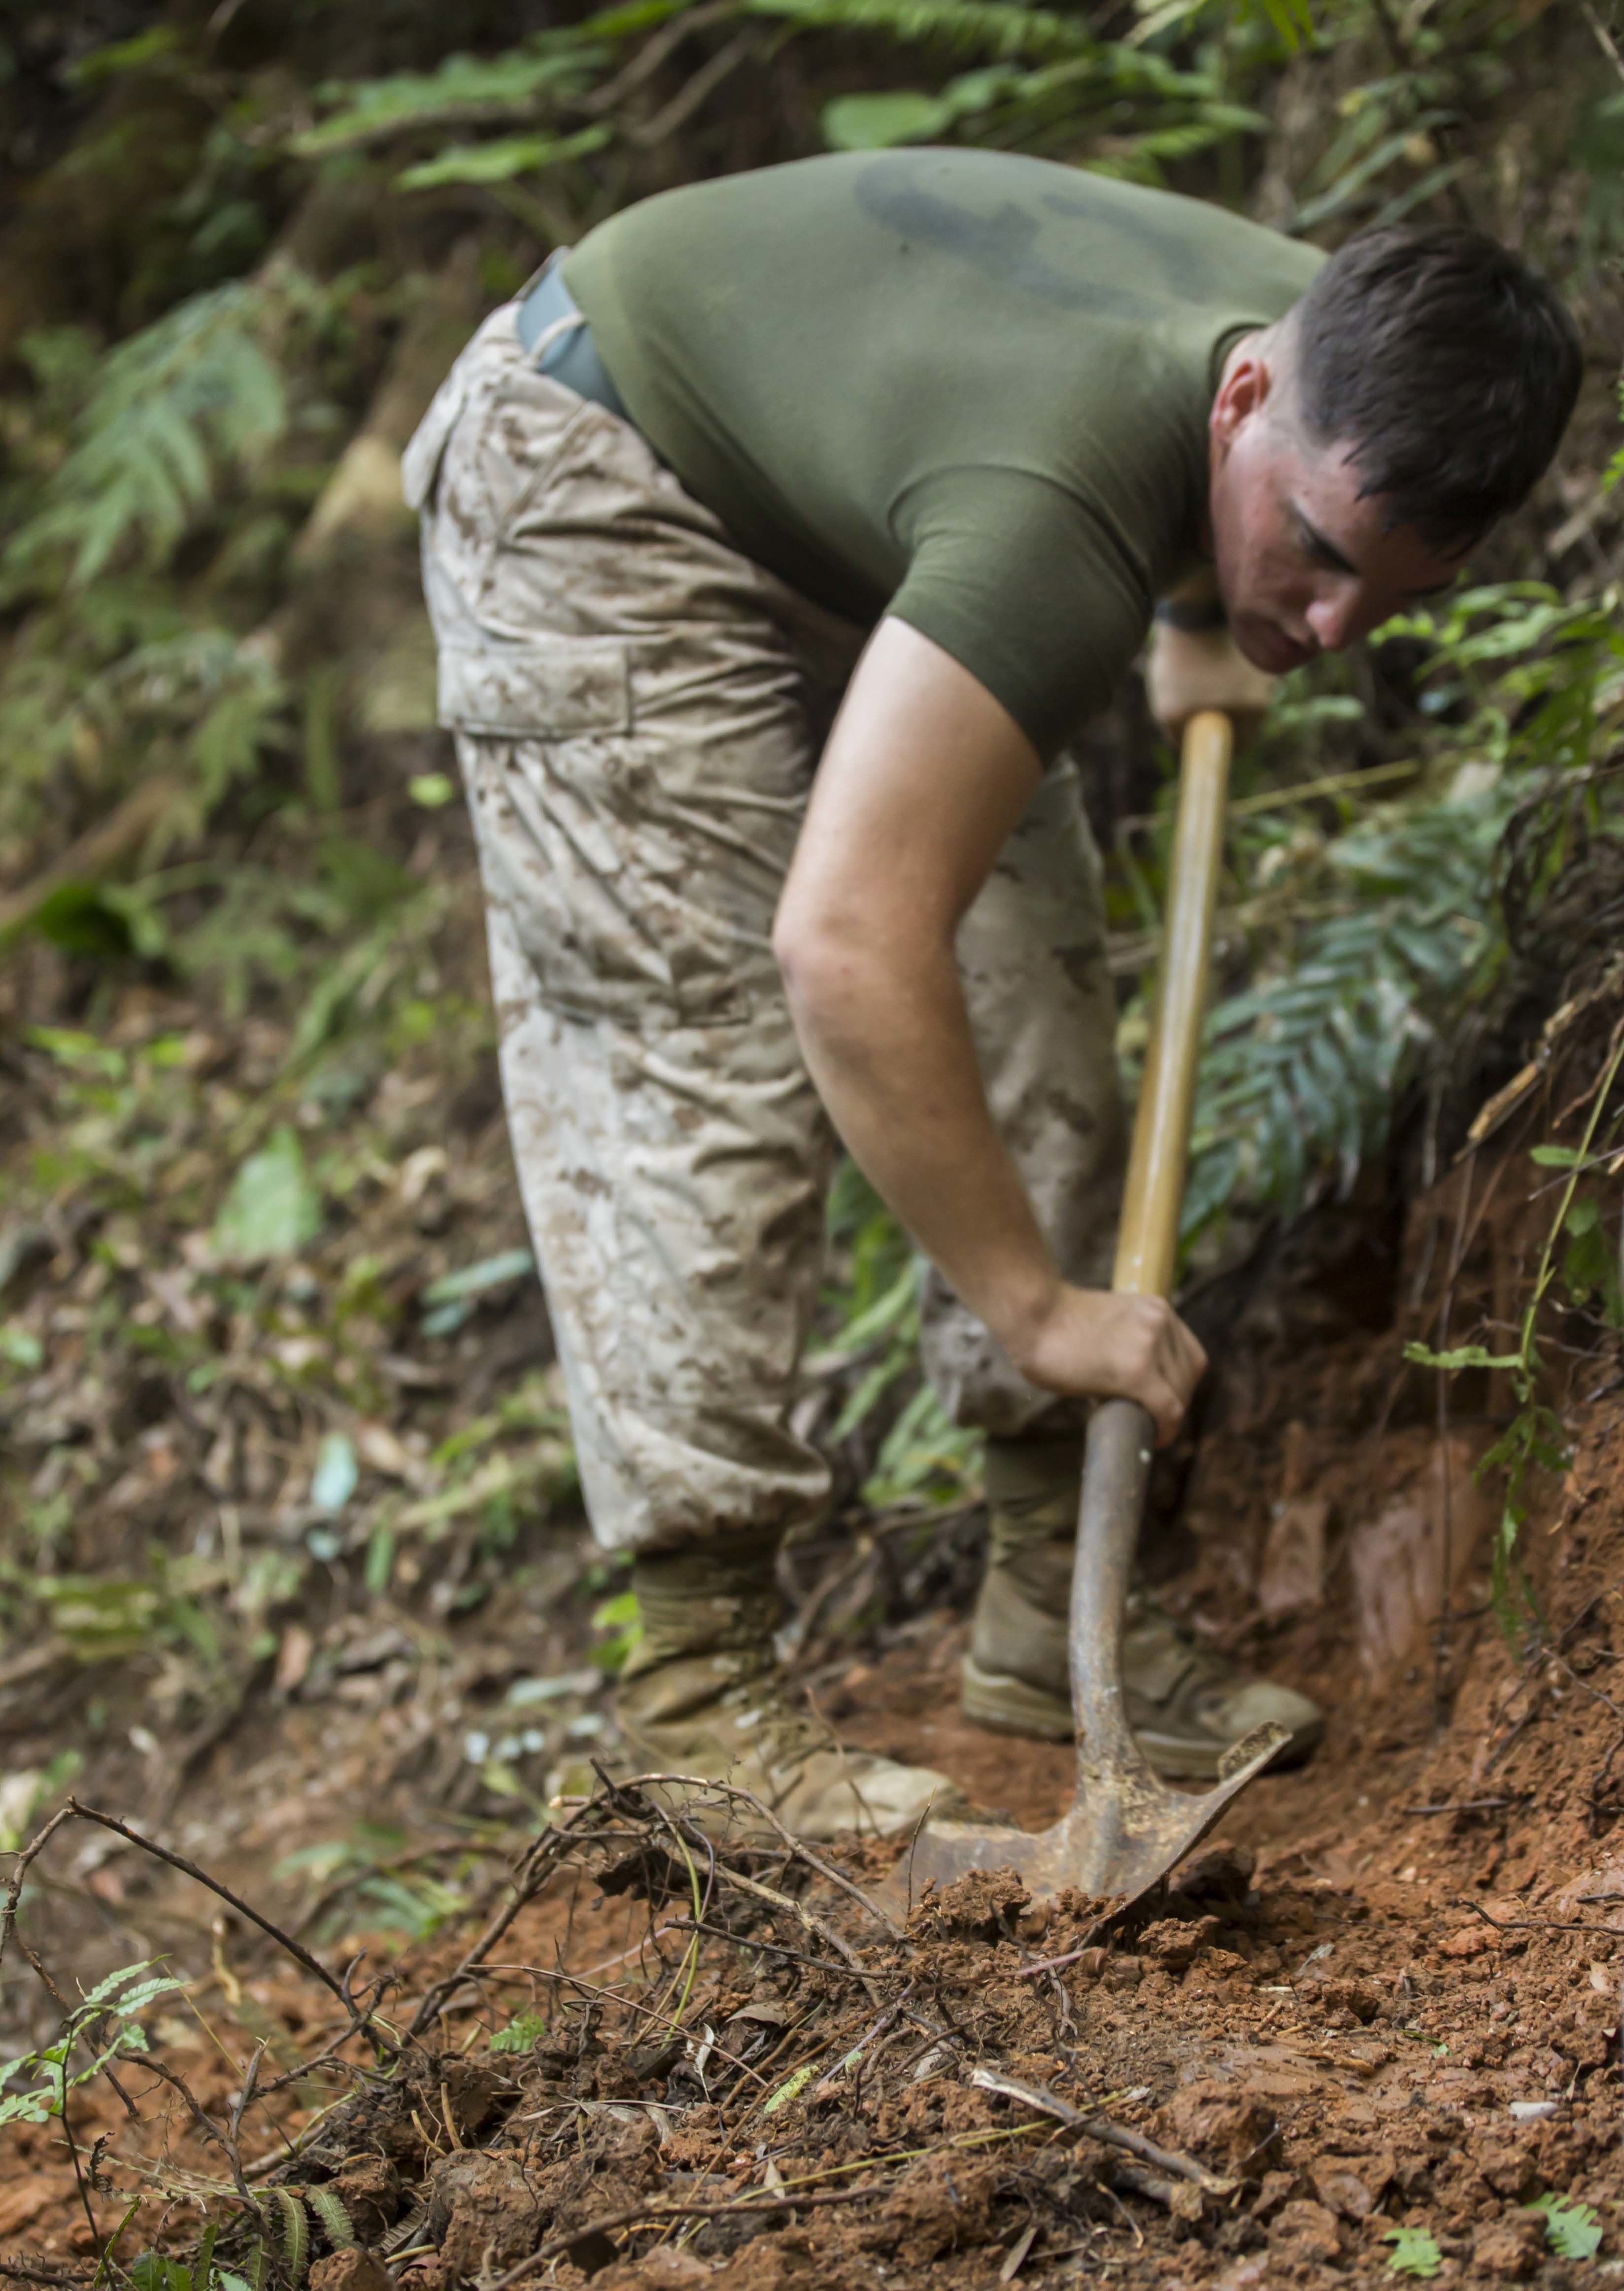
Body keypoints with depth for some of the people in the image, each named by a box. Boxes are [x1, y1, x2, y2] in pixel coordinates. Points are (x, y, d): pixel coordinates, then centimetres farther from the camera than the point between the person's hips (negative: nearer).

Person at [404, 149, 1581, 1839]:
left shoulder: (1339, 352, -16)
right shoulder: (1059, 513, -42)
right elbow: (849, 950, -45)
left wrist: (1194, 620, 2)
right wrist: (1036, 1302, -38)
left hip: (839, 485, 9)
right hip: (595, 483, -9)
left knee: (1031, 999, 4)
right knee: (700, 1048, -16)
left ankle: (1049, 1603, 12)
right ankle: (698, 1672, -9)